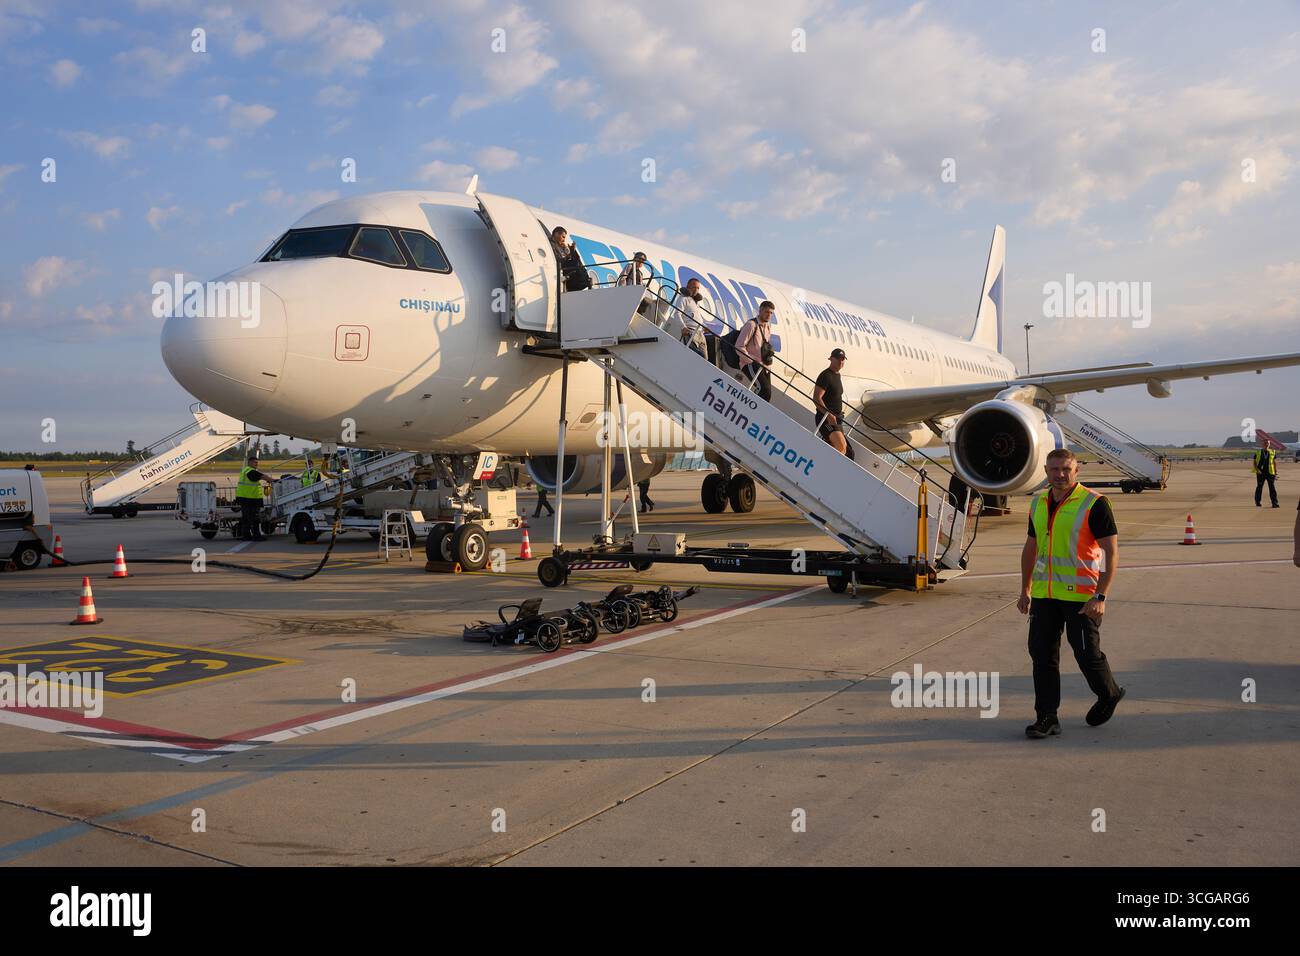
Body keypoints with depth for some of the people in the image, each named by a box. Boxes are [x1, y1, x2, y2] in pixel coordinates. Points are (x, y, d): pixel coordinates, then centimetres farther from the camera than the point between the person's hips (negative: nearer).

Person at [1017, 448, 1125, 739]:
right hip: (1044, 595, 6)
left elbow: (1111, 552, -11)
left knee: (1087, 653, 5)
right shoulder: (1038, 504, 8)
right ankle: (1046, 717, 11)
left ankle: (1109, 695, 34)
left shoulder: (1094, 504, -11)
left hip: (1081, 596, -5)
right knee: (1042, 654, 3)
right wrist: (1025, 590, 17)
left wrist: (1100, 596, -18)